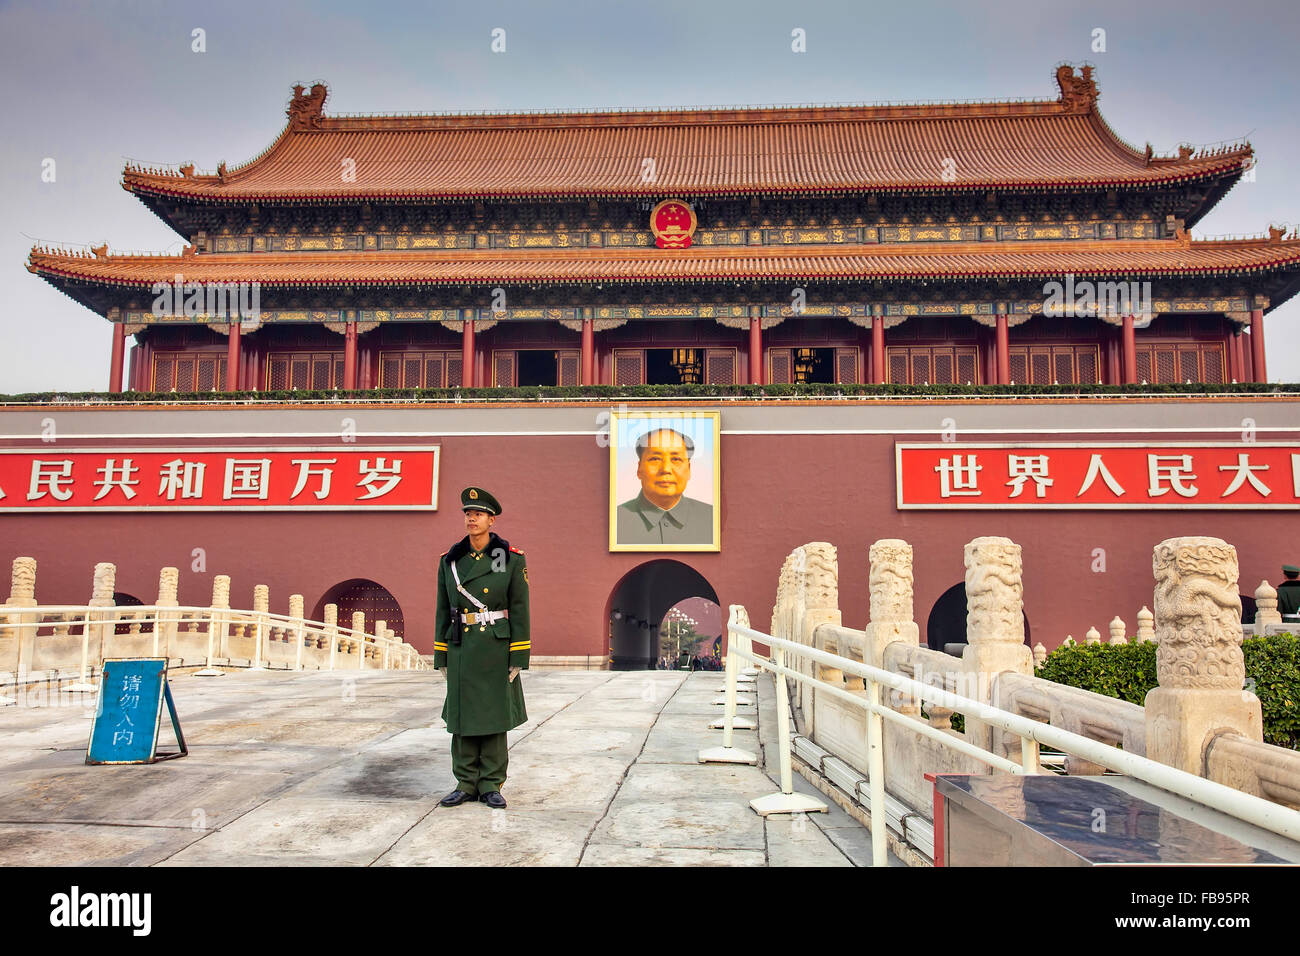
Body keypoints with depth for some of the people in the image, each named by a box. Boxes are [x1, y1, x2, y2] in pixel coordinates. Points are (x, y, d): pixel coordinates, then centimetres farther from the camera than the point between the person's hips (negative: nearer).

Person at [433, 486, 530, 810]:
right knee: (462, 714, 7)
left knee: (494, 714, 4)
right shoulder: (450, 561, 4)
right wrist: (441, 656, 6)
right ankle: (466, 784, 18)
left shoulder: (511, 559, -5)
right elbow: (443, 611, 8)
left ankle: (491, 785, 15)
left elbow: (520, 610, -5)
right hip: (461, 647, 3)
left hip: (496, 647, -2)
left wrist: (518, 658, -8)